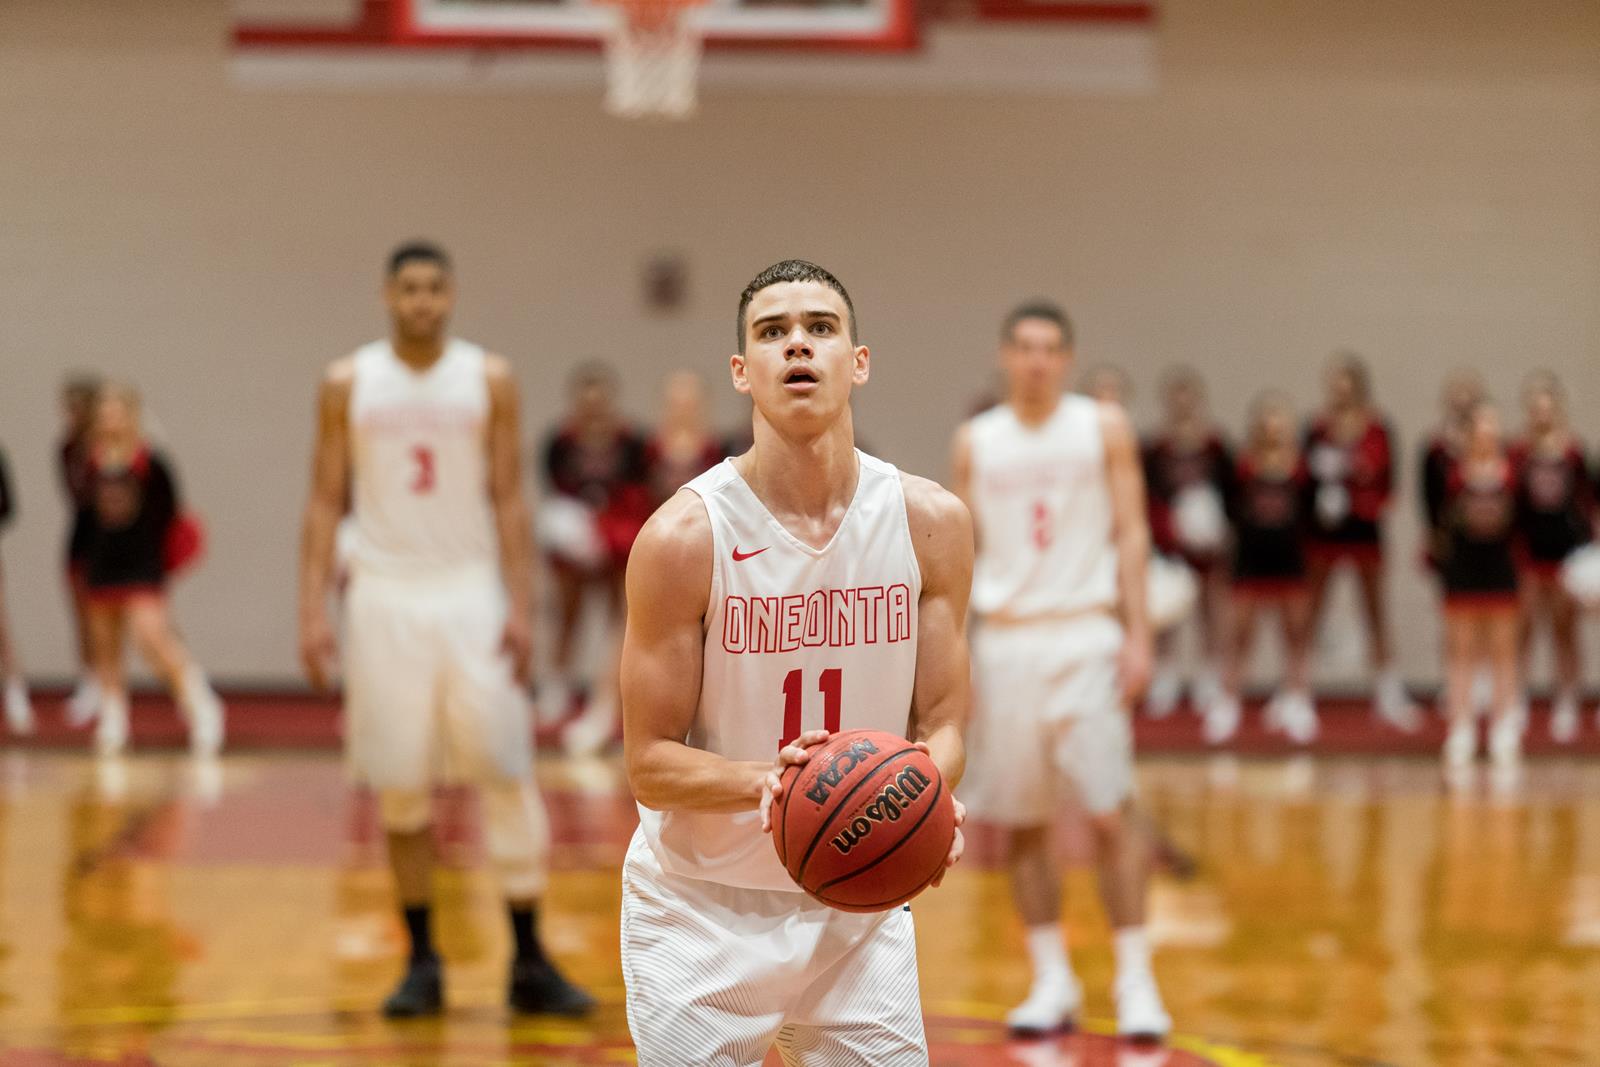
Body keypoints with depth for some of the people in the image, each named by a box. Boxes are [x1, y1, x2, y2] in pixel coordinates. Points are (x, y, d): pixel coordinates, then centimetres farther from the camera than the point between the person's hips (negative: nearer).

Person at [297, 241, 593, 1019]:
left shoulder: (490, 379, 2)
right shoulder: (348, 384, 3)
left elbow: (509, 500, 2)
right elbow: (326, 502, 4)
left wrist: (521, 606, -6)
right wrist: (313, 610, -4)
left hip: (471, 594, 0)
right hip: (386, 598, 0)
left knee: (506, 777, -5)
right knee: (400, 791, 2)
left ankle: (529, 962, 0)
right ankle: (421, 963, 12)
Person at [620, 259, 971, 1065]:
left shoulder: (930, 523, -6)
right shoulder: (684, 536, -16)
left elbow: (943, 723, 1)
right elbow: (650, 767, -12)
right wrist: (761, 781, -32)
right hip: (703, 908, -3)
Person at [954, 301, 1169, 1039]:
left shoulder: (1104, 428, 3)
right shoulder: (976, 441, 9)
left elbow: (1131, 533, 1)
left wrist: (1138, 635, -8)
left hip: (1085, 634, -2)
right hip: (1004, 639, 2)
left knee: (1111, 811, -8)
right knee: (1021, 823, 4)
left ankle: (1135, 979, -2)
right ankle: (1052, 981, 14)